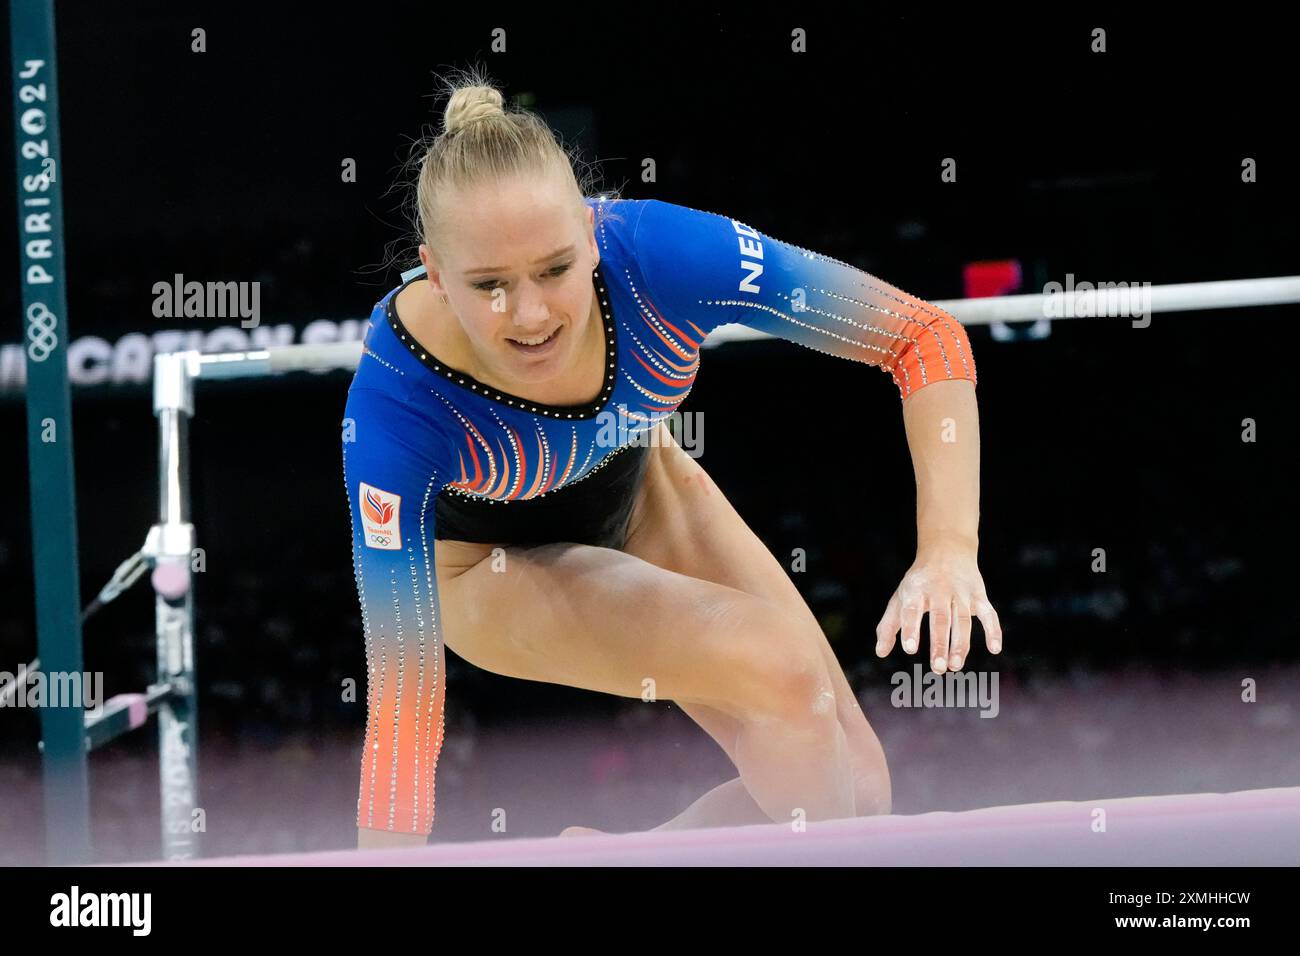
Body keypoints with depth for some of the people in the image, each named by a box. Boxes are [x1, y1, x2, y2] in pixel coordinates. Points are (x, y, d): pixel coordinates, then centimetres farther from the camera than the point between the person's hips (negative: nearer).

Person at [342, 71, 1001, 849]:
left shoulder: (656, 252, -35)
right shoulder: (394, 404, -38)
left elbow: (927, 337, -27)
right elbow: (402, 695, -34)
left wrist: (949, 549, -38)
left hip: (641, 493, 4)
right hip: (496, 565, -3)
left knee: (854, 789, -4)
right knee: (781, 665, -26)